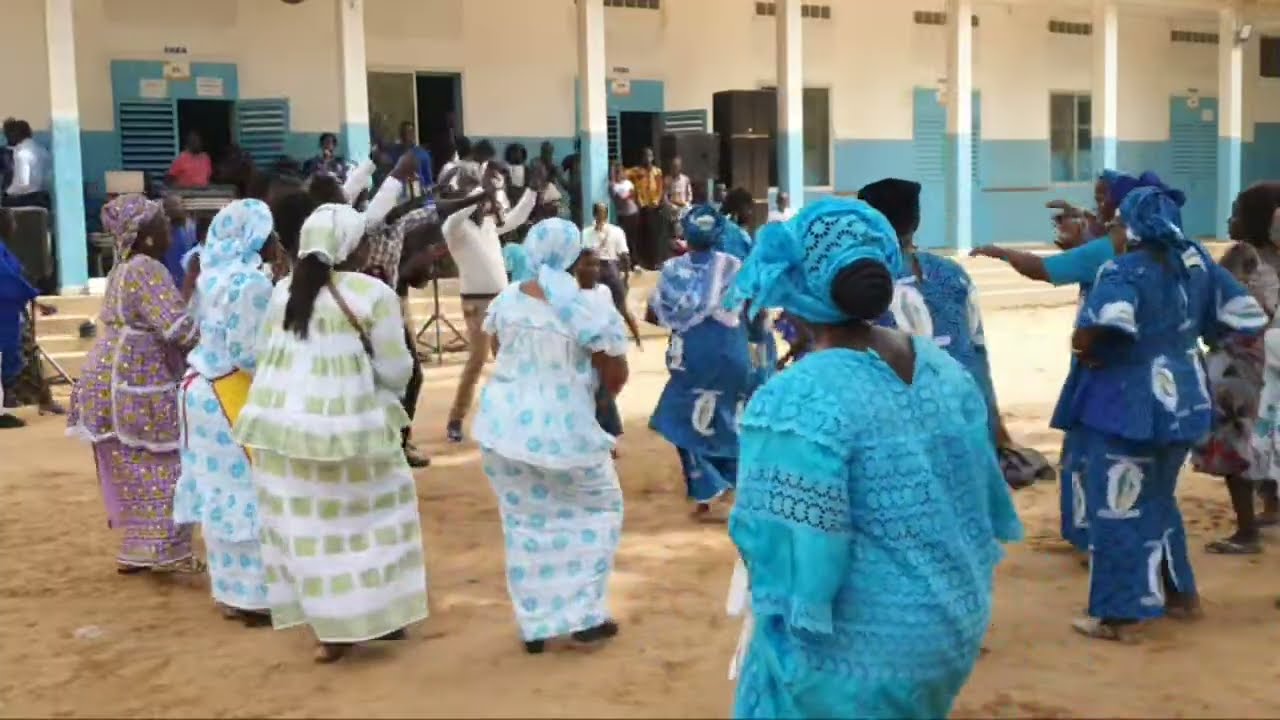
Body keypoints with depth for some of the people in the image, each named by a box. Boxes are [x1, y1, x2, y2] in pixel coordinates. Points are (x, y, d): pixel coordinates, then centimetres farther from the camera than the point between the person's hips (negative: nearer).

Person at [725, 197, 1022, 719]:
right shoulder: (944, 369, -2)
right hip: (955, 627, 7)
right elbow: (983, 495, 7)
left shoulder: (796, 402, -25)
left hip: (858, 656, -7)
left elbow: (789, 554, -25)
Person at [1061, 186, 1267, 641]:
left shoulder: (1124, 270, -17)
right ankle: (1180, 593, 33)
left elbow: (1107, 322, -37)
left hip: (1125, 407, -7)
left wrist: (1083, 345, -17)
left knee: (1117, 508, 2)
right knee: (1158, 501, 24)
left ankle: (1117, 615, 8)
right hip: (1181, 403, 7)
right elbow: (1247, 316, 8)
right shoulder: (1195, 261, 3)